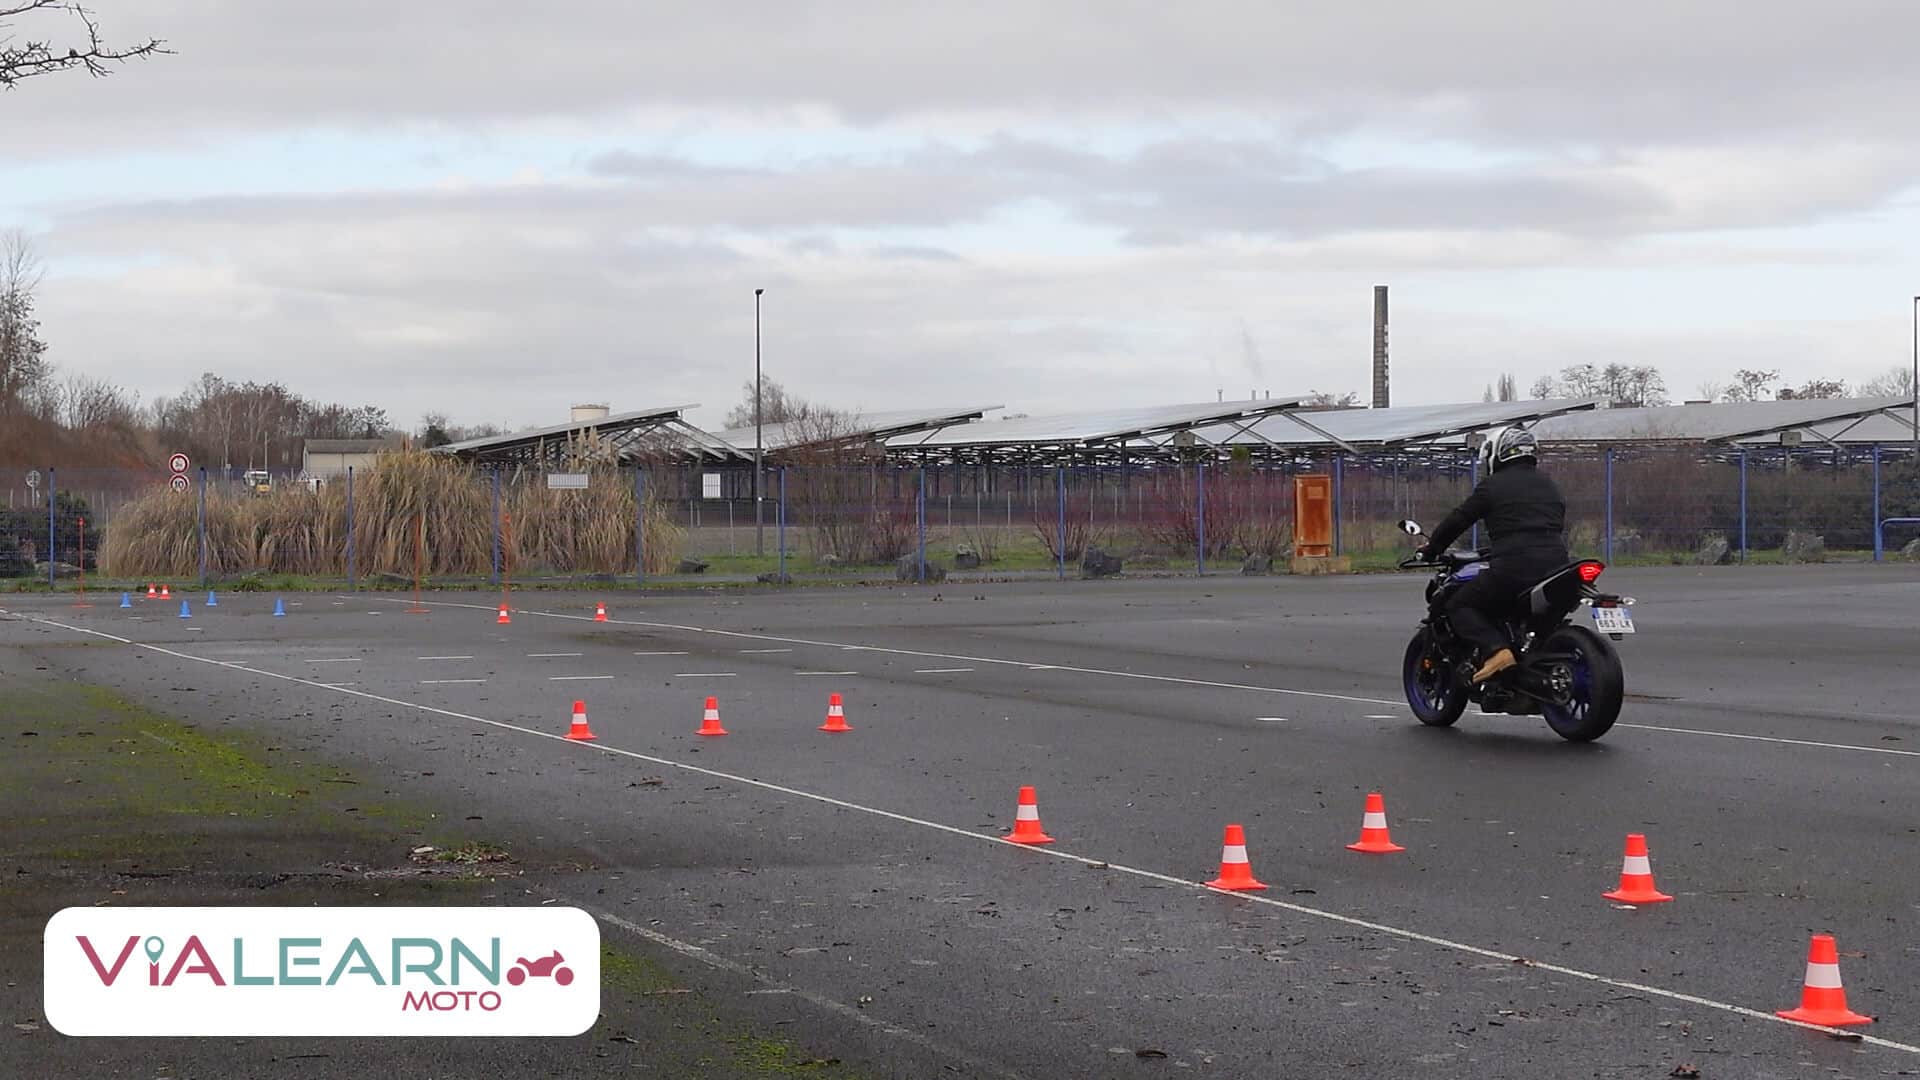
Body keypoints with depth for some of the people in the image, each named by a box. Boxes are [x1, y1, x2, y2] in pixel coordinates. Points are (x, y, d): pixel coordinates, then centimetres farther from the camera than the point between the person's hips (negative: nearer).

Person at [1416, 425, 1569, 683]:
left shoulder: (1492, 486, 4)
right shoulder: (1550, 485, 22)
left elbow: (1458, 519, 7)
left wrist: (1431, 548, 22)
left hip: (1514, 568, -6)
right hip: (1555, 563, 7)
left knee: (1459, 607, 5)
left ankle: (1496, 649, -19)